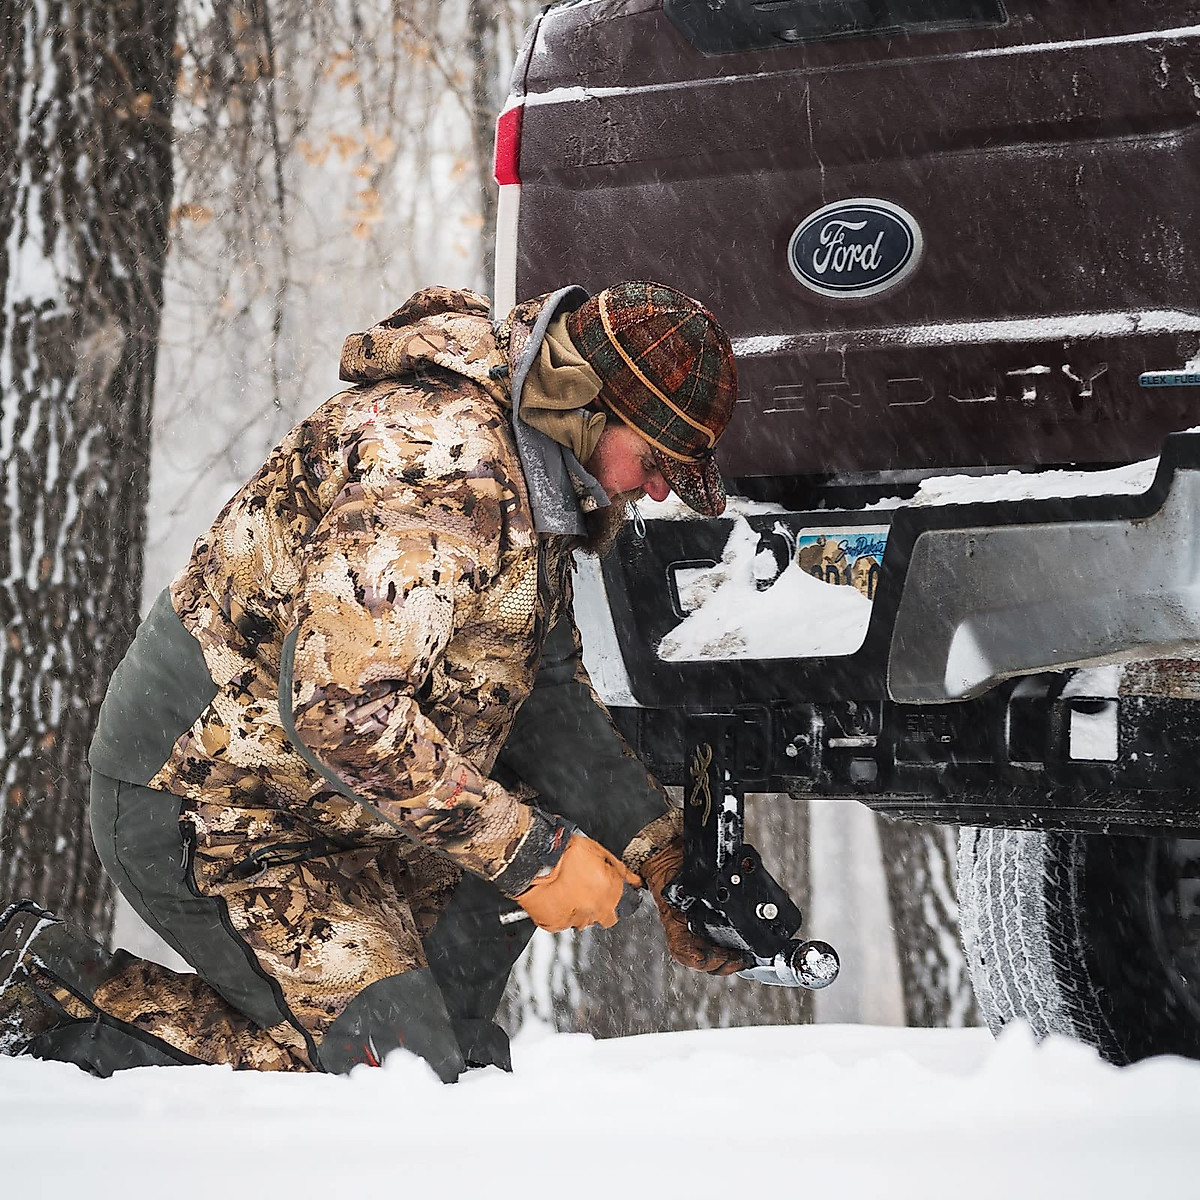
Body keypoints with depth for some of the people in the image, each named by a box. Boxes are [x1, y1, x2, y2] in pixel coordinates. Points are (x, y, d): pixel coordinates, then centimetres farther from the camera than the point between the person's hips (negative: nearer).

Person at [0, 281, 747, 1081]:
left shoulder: (529, 479, 8)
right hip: (212, 813, -10)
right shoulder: (440, 464, -26)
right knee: (399, 1068, -14)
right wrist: (530, 855, -27)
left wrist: (665, 862, 5)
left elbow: (551, 698, 15)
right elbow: (341, 708, -34)